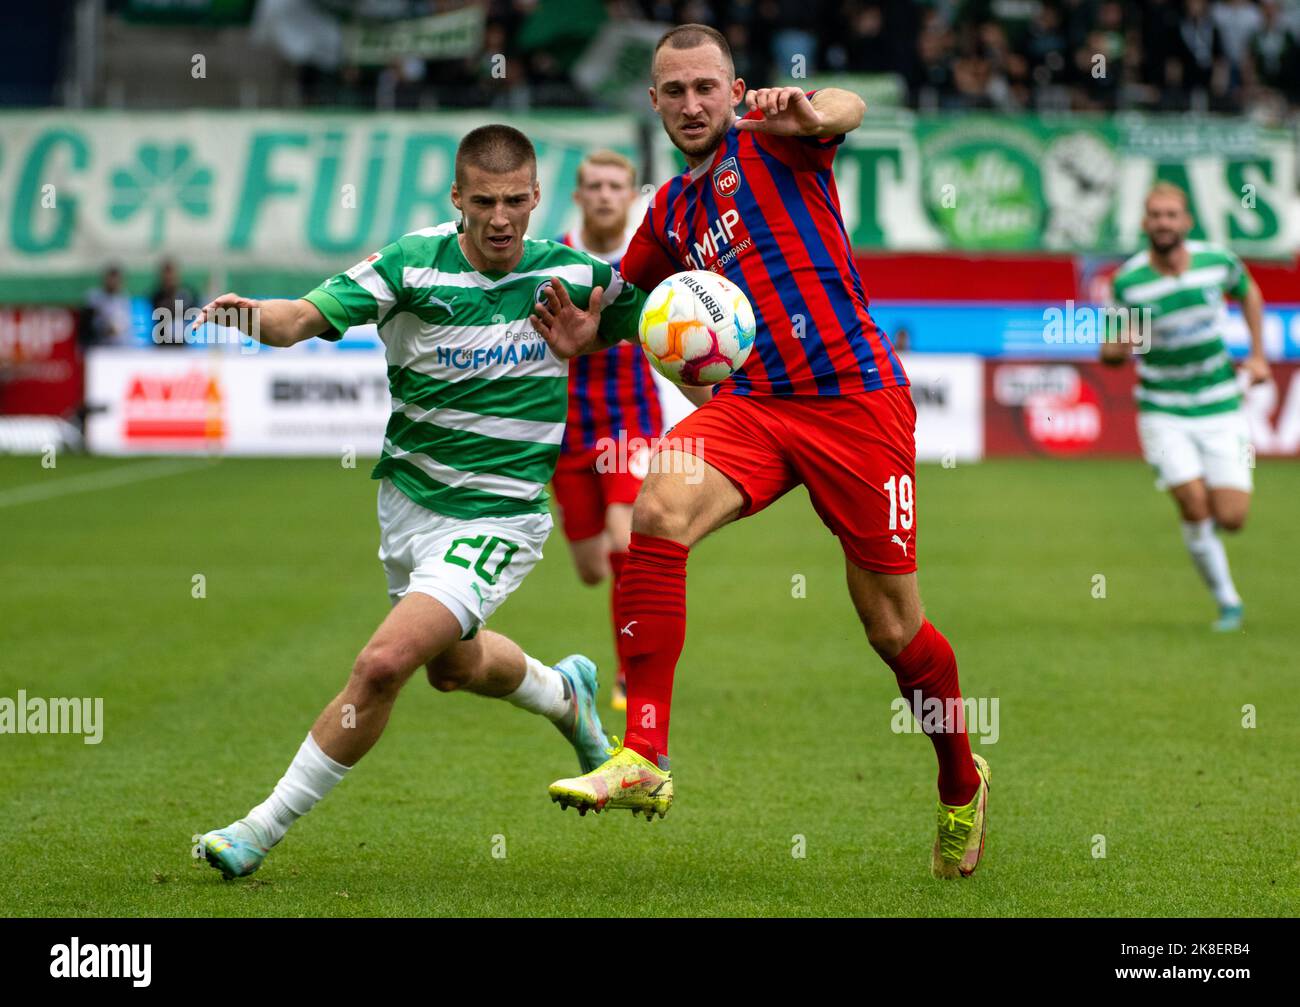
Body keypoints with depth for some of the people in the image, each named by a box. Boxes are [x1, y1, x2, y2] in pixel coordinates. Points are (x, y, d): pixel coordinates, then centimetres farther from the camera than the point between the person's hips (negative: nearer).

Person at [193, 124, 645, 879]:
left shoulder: (571, 274, -10)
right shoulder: (413, 265, -13)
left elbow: (647, 315, 7)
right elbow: (308, 317, -24)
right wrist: (256, 315, -46)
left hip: (497, 516, -3)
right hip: (409, 497, 3)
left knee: (384, 663, -20)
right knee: (454, 665, 27)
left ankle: (266, 828, -5)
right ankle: (566, 695, 61)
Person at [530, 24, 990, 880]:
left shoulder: (767, 143, 1)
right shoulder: (671, 213, 18)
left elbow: (848, 110, -21)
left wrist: (812, 111, -46)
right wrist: (582, 332, 7)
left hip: (855, 399, -5)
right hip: (755, 403, 5)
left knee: (893, 627, 0)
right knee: (657, 512, -26)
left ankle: (962, 783, 29)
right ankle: (644, 760, -26)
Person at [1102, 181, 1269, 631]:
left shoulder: (1218, 261, -6)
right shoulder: (1128, 281, -10)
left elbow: (1249, 293, 17)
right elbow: (1111, 351, -2)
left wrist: (1258, 355, 11)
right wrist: (1116, 349, -27)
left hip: (1221, 409, 1)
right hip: (1163, 412, -1)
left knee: (1230, 518, -6)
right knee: (1194, 505, -16)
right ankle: (1227, 602, 3)